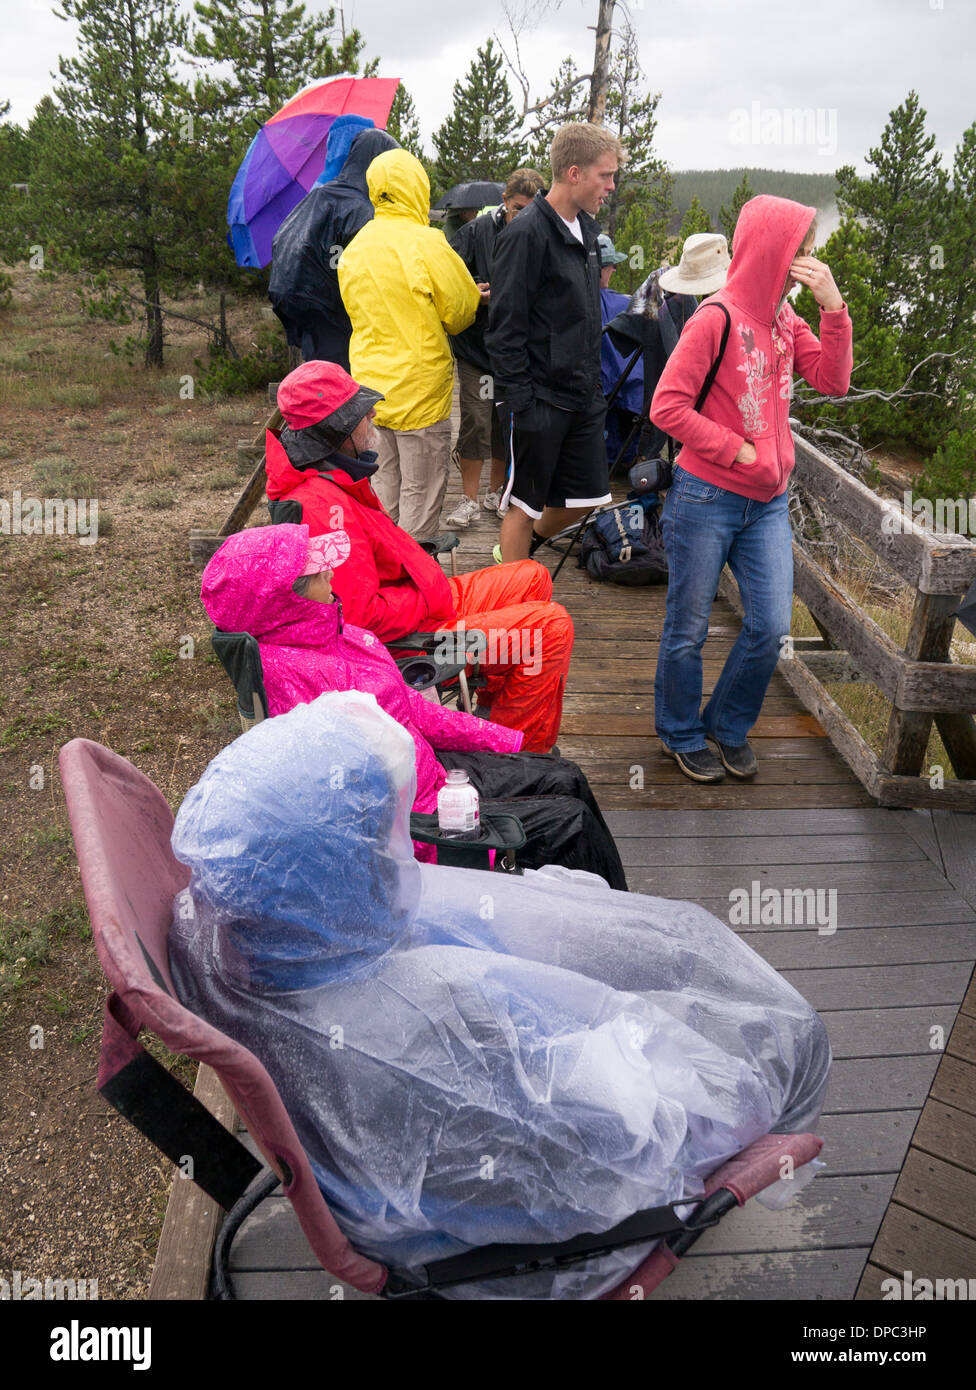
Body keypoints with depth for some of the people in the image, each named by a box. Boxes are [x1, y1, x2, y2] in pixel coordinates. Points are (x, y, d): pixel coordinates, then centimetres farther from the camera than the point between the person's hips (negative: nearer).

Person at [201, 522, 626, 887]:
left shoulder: (321, 630, 2)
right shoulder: (287, 672, -27)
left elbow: (406, 705, 11)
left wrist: (506, 741, 13)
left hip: (427, 765, 9)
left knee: (564, 778, 13)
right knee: (569, 821, -5)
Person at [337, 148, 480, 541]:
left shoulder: (355, 246, 6)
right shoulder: (425, 243, -15)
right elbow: (464, 309, -7)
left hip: (371, 380, 7)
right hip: (418, 387, -7)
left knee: (388, 478, 19)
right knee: (421, 490, 2)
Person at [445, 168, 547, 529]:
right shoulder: (478, 230, -5)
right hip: (476, 343, -2)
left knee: (508, 423, 11)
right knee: (475, 422, -4)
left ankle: (497, 492, 27)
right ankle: (469, 499, 7)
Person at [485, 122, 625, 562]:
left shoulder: (585, 227, 12)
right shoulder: (528, 233, -14)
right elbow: (505, 329, -16)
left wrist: (594, 383, 17)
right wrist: (519, 402, -19)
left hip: (582, 396, 8)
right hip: (539, 398, -8)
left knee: (586, 497, 13)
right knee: (525, 505, 4)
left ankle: (527, 546, 38)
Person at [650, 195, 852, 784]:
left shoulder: (785, 318, 9)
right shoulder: (719, 317, -13)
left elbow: (832, 380, 2)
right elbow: (668, 406, -17)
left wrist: (834, 306, -9)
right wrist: (737, 450, -15)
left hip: (768, 503, 7)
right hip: (707, 498, -6)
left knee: (772, 626, 3)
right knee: (689, 629, 6)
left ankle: (730, 727, 26)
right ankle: (682, 735, 27)